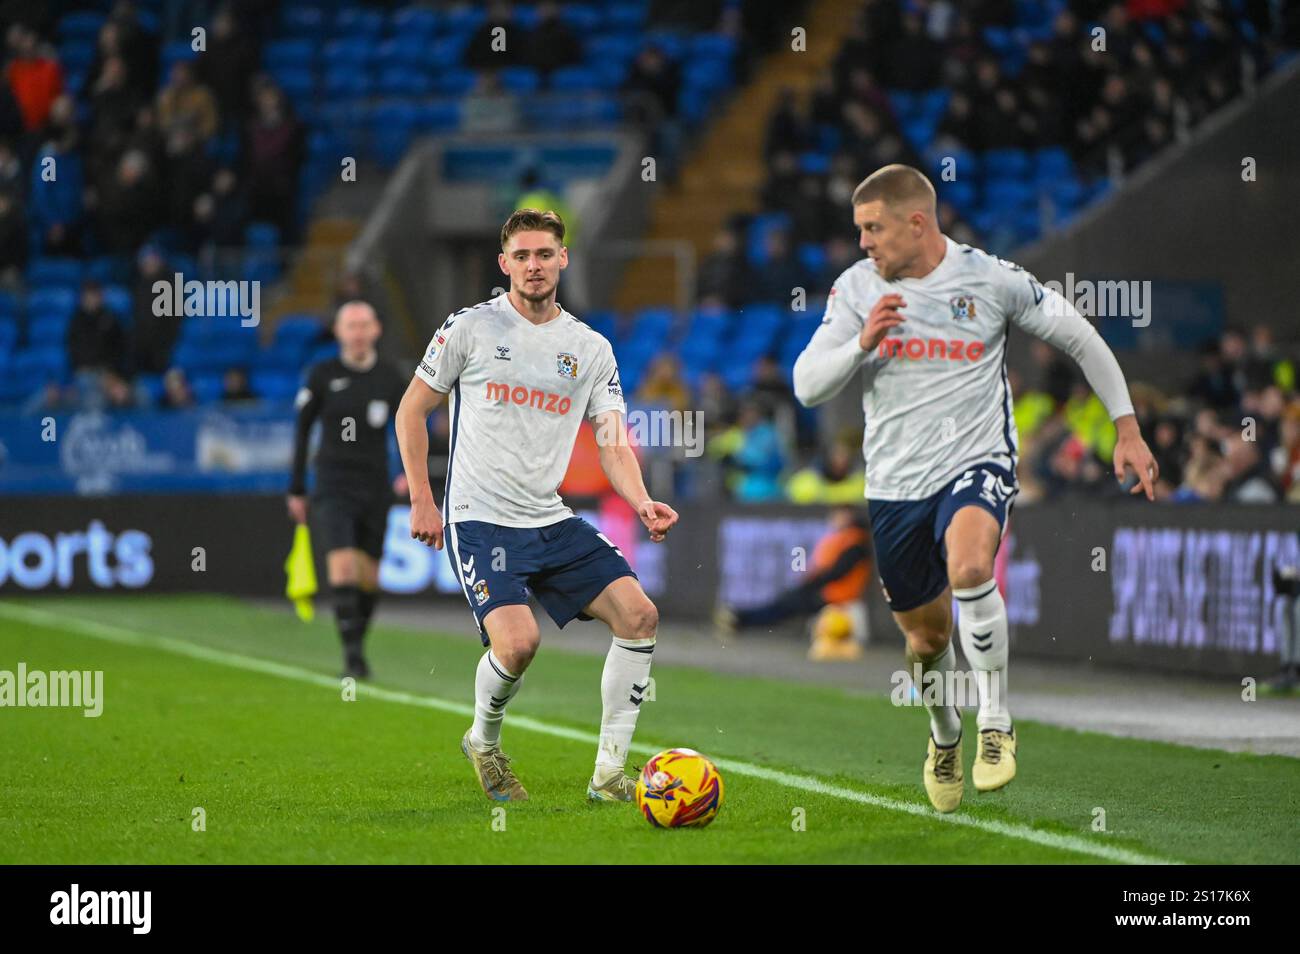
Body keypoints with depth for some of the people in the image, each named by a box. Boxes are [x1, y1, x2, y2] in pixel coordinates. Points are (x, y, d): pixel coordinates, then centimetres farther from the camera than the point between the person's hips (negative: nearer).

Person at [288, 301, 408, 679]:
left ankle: (357, 644, 25)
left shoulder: (391, 379, 2)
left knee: (368, 578, 6)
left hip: (375, 489, 2)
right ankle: (353, 654, -18)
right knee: (342, 569, -18)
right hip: (332, 488, -2)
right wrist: (297, 489, 5)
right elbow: (302, 429, 6)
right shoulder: (323, 376, -1)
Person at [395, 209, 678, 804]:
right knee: (518, 641, -25)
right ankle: (484, 743, 8)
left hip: (553, 522, 5)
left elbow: (613, 445, 4)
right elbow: (412, 410, 5)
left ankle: (608, 776, -3)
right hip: (481, 522, -5)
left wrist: (643, 504, -15)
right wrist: (421, 501, -1)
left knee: (639, 615, -12)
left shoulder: (591, 349, 8)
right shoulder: (472, 327, -1)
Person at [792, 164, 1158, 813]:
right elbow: (807, 387, -3)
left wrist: (1127, 430, 6)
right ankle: (945, 736, 44)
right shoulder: (856, 287, 0)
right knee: (926, 636, 12)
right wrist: (862, 343, -21)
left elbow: (1080, 338, 6)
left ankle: (996, 722, -16)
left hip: (977, 465, -3)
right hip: (896, 484, 4)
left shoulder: (992, 279, -7)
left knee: (969, 568, -34)